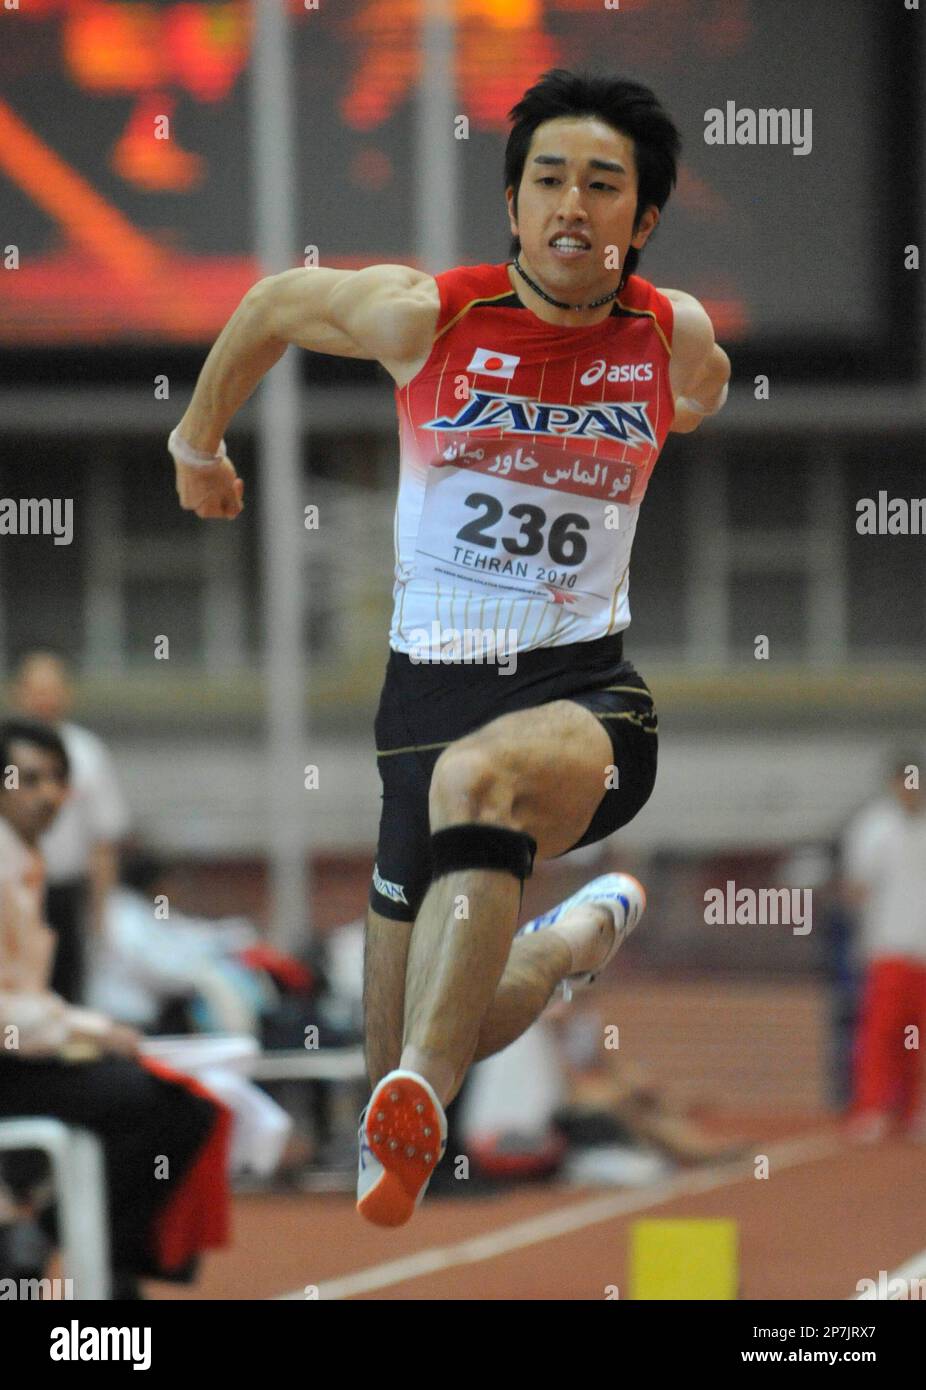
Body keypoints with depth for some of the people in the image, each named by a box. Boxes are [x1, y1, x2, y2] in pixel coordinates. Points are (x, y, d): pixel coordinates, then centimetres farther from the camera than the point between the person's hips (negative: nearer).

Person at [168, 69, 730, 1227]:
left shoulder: (675, 338, -2)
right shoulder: (426, 316, -6)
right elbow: (274, 305, 15)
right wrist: (198, 443, 26)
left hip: (587, 690, -2)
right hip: (432, 689, 2)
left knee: (478, 777, -39)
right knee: (417, 1042, 10)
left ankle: (419, 1100, -46)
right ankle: (586, 932, 45)